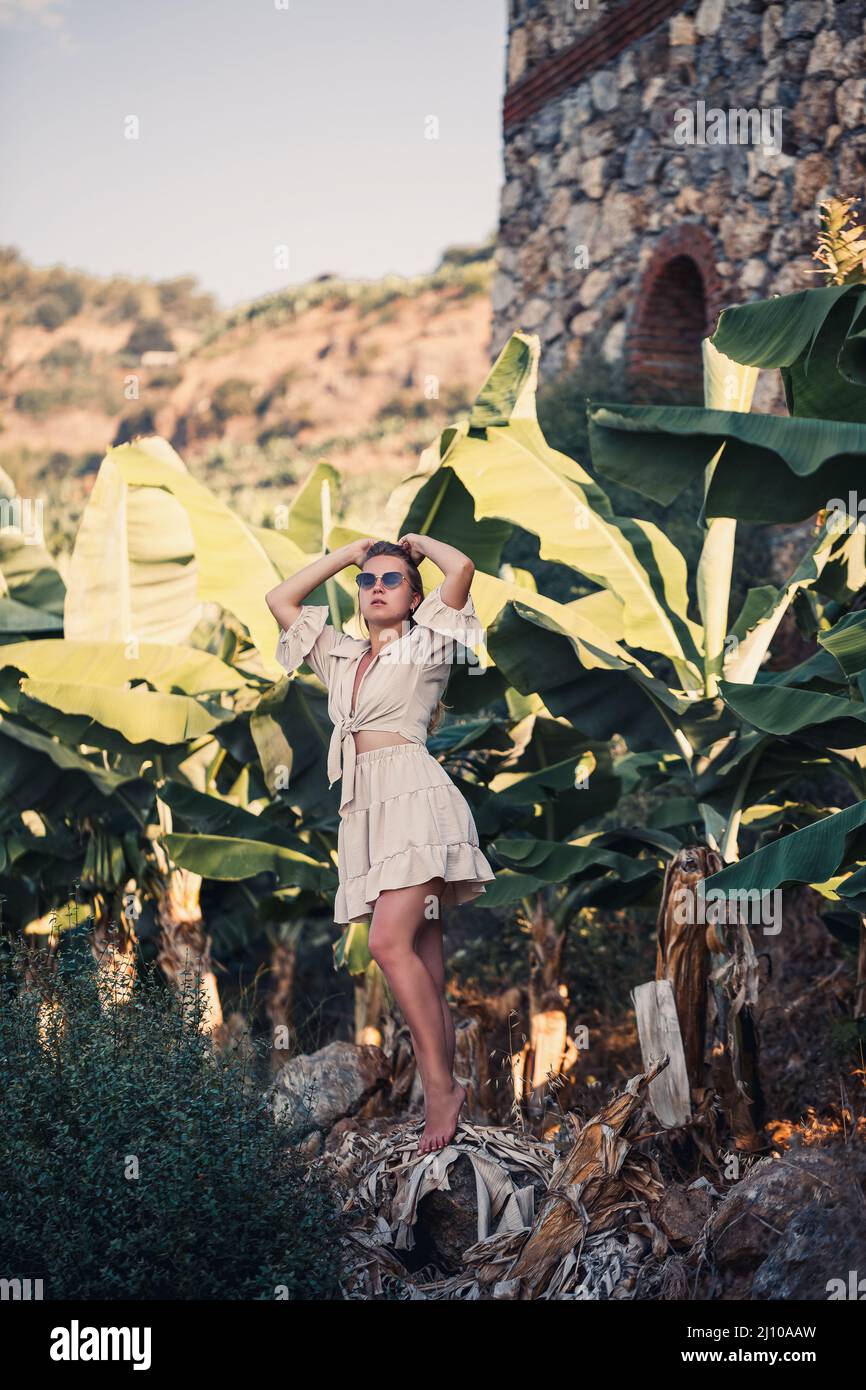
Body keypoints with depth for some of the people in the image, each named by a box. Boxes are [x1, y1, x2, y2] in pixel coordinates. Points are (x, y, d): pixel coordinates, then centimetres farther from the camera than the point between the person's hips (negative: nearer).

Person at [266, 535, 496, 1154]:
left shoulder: (425, 645, 8)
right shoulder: (340, 655, 25)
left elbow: (462, 566, -5)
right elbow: (281, 598, 27)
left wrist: (418, 542, 14)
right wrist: (347, 552, 25)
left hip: (415, 795, -6)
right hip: (365, 810, 6)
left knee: (390, 942, -23)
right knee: (425, 966, 2)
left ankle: (441, 1086, -18)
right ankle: (446, 1098, 0)